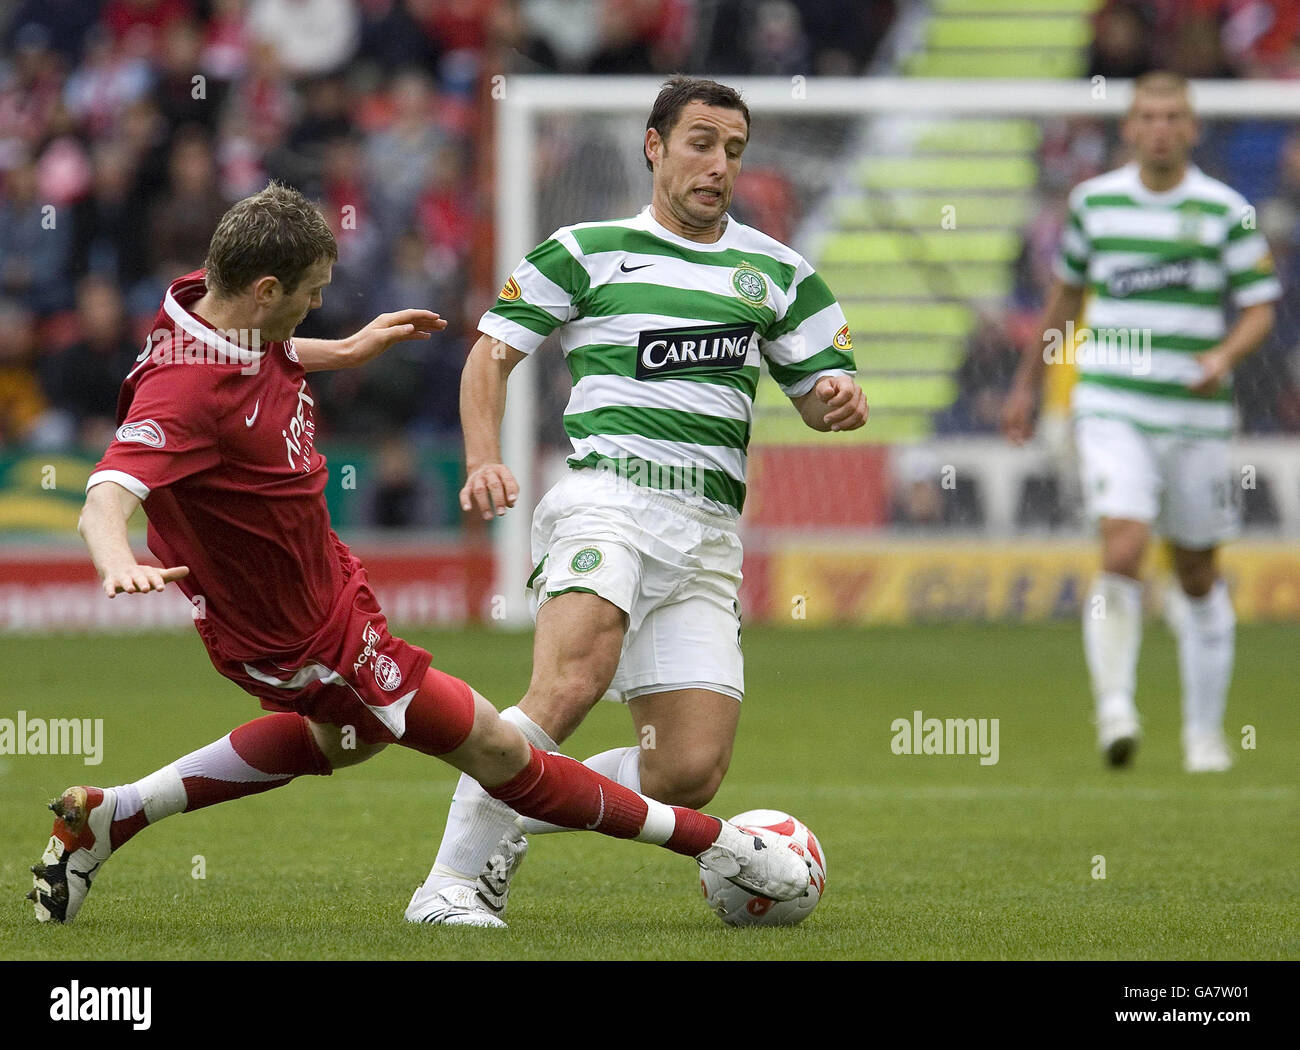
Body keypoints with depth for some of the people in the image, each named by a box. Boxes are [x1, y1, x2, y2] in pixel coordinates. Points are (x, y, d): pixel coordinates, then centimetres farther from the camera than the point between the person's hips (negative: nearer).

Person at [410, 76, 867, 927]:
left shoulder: (777, 272, 19)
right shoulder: (588, 251, 10)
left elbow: (822, 392, 22)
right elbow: (494, 349, 10)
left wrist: (842, 401, -4)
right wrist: (484, 459, -7)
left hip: (708, 534, 5)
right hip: (610, 490, -4)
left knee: (691, 774, -7)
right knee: (575, 680, -32)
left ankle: (509, 822, 14)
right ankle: (451, 881, -25)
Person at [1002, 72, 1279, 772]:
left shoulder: (1226, 211, -1)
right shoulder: (1093, 201, 5)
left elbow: (1259, 309, 1)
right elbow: (1066, 292, 20)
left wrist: (1225, 355, -20)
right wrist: (1028, 382, 25)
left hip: (1196, 416, 0)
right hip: (1111, 407, 0)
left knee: (1198, 576, 10)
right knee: (1123, 554, -20)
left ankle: (1204, 732, 23)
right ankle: (1114, 708, -19)